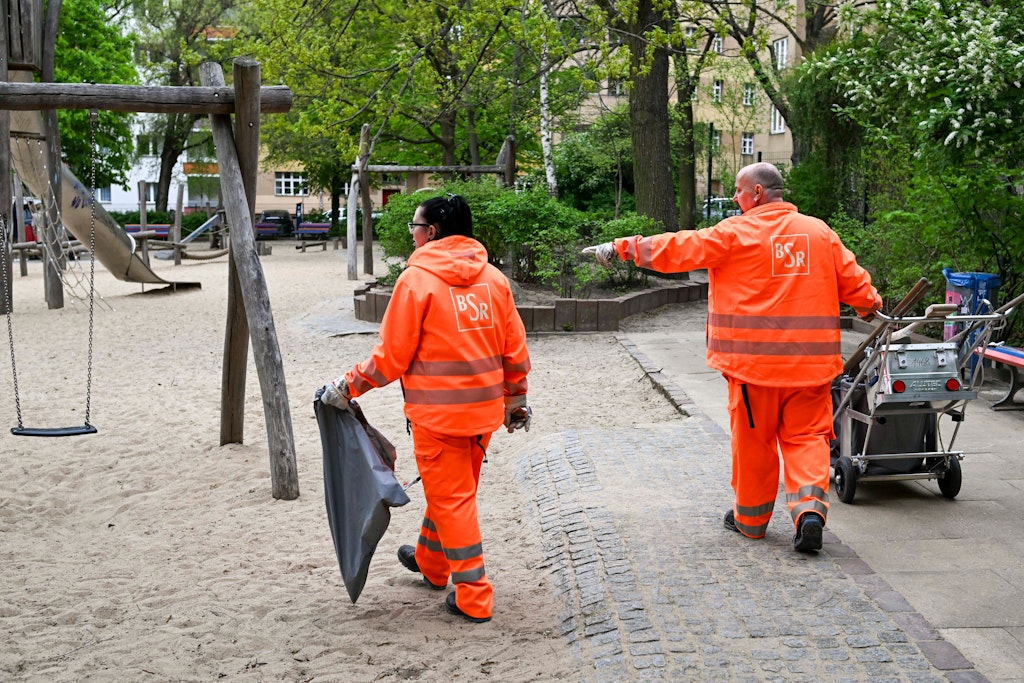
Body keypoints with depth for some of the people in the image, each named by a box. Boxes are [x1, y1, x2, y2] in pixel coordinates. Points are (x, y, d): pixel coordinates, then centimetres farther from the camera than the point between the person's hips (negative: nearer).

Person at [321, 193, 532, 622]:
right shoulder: (493, 278, 4)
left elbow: (391, 357, -11)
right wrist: (516, 400, 20)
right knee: (454, 490, 22)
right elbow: (514, 349, 8)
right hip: (483, 409, 6)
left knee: (451, 497, 3)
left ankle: (474, 597, 7)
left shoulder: (417, 280, -13)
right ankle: (430, 562, 43)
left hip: (437, 411, -6)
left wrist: (348, 387, 1)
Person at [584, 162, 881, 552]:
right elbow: (852, 280, 13)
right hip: (810, 361, 3)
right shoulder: (820, 232, 7)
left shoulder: (735, 233, -5)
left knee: (752, 438, 11)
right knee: (806, 436, 7)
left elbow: (677, 250, -5)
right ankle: (809, 507, -13)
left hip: (754, 359, -2)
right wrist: (869, 305, 34)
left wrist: (621, 248, 3)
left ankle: (751, 517, 23)